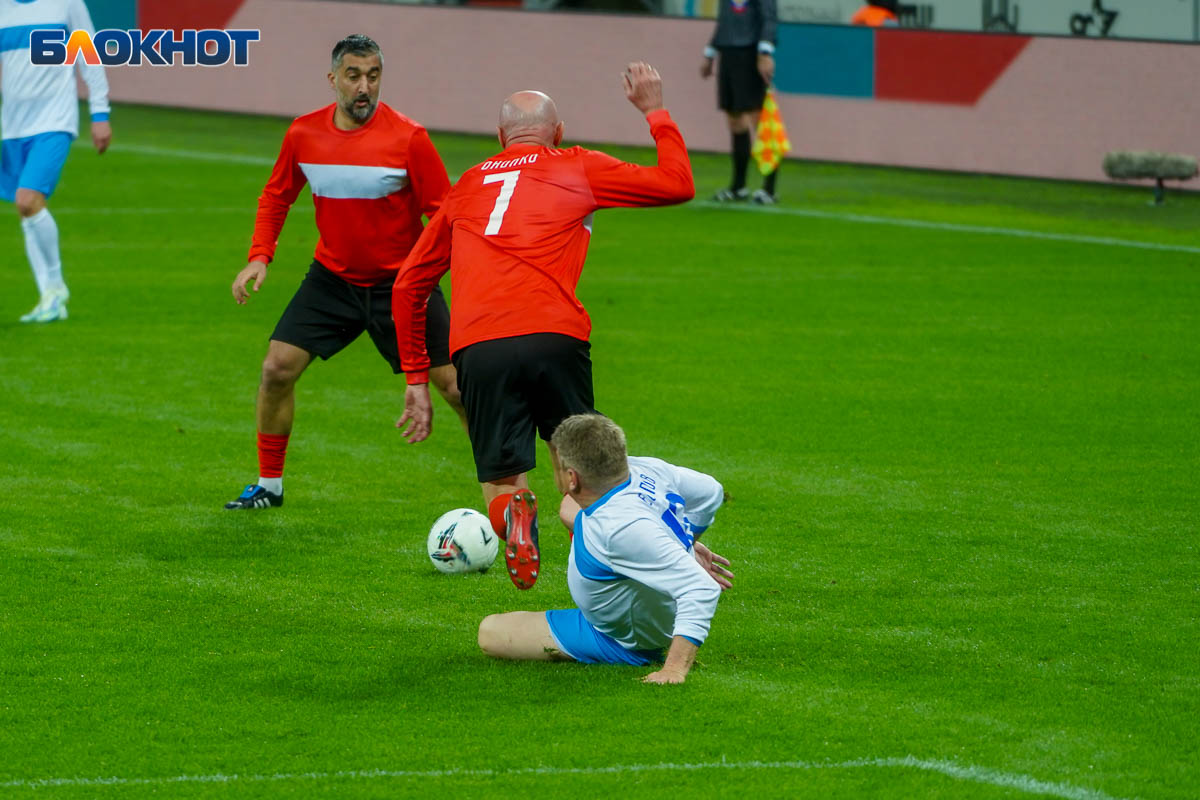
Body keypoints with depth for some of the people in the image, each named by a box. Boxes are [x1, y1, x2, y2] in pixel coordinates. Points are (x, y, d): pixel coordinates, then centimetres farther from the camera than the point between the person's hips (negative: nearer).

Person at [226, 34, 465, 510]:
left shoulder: (408, 138, -16)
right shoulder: (303, 135, -5)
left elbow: (443, 214, -11)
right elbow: (276, 197, 11)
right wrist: (259, 257, -1)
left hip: (400, 282, -3)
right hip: (332, 276, 3)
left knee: (455, 385, -7)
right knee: (277, 369, -6)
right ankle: (269, 485, 12)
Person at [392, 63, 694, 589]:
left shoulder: (467, 186, 27)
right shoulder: (578, 169, 18)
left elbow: (408, 284, 29)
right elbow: (678, 184, 23)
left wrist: (416, 377, 34)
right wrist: (655, 112, 36)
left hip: (476, 348, 2)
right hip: (553, 338, -2)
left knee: (500, 482, 9)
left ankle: (512, 513, -26)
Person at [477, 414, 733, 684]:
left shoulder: (622, 528, -45)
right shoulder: (645, 468, -20)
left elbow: (701, 589, -49)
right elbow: (711, 491, -1)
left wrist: (675, 668, -52)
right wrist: (685, 541, 16)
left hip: (626, 641, -9)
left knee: (490, 632, -11)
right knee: (568, 509, 25)